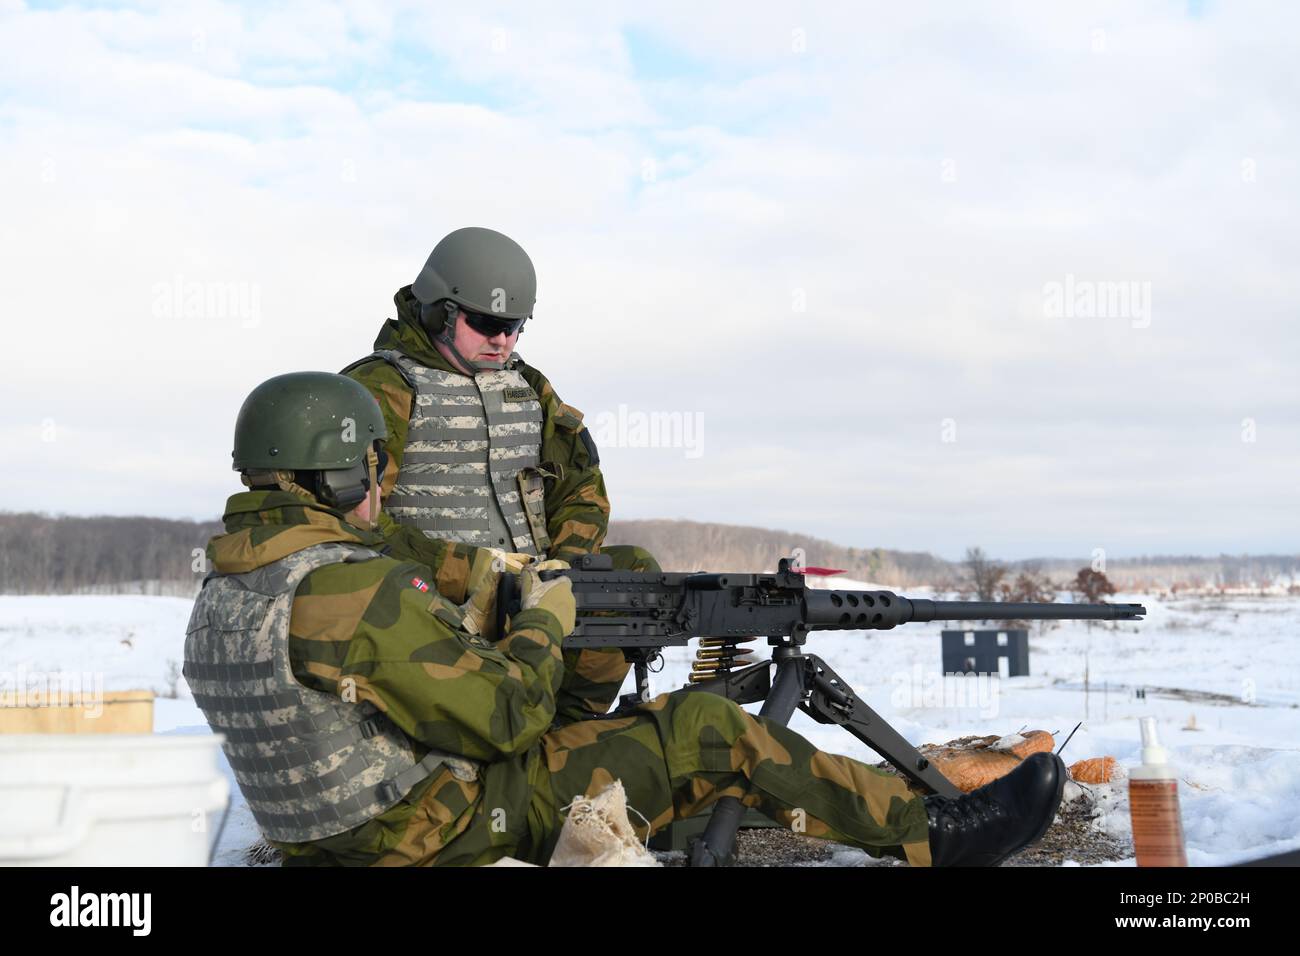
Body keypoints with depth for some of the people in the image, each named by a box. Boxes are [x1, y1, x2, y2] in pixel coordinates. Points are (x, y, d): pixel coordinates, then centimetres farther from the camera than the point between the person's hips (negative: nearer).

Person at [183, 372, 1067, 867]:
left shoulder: (222, 600, 5)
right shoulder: (355, 592, -25)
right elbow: (504, 715, -21)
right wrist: (544, 624, -5)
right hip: (453, 833, -10)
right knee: (705, 731, -6)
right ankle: (937, 834, 6)